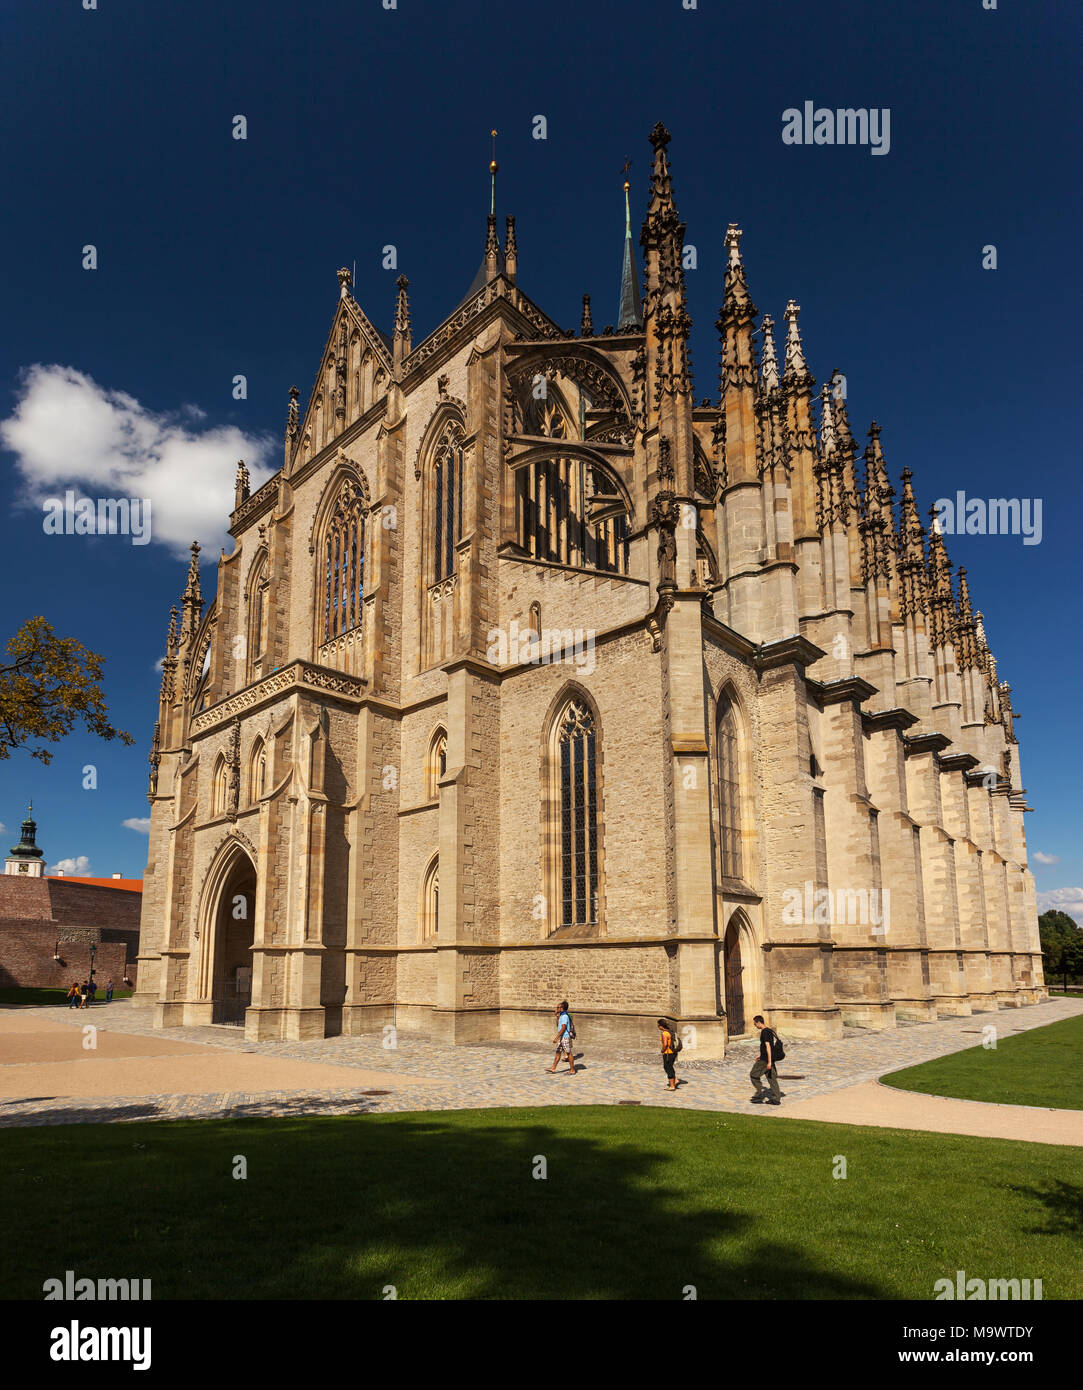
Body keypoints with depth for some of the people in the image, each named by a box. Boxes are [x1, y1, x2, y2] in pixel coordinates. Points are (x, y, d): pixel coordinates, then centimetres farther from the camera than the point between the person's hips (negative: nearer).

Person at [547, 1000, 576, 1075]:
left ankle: (572, 1070, 5)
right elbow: (558, 1026, 23)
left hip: (565, 1037, -9)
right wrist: (557, 1017, 12)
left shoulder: (565, 1016, -17)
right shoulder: (561, 1016, 12)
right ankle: (553, 1068, 15)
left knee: (569, 1053, -1)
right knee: (558, 1052, 11)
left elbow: (563, 1028, -23)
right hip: (561, 1038, 9)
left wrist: (556, 1038, -25)